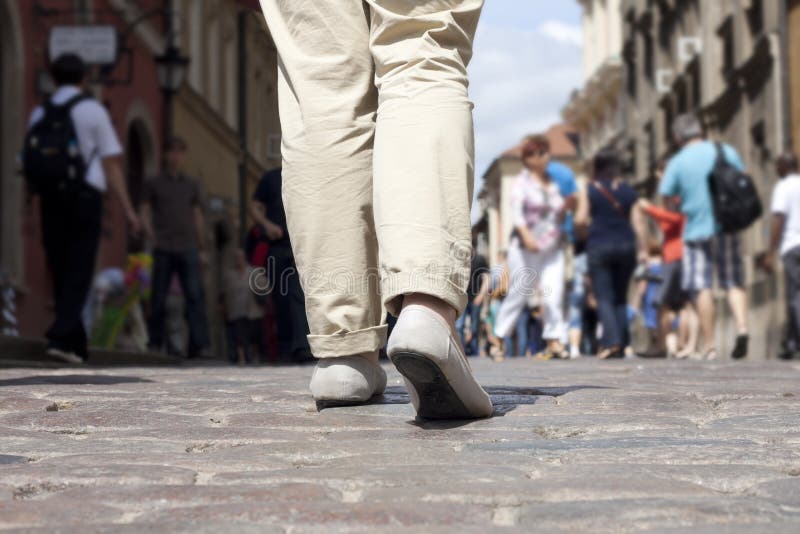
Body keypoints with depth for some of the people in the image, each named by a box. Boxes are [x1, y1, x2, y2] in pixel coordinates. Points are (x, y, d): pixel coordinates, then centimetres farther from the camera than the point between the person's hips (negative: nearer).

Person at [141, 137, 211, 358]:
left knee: (195, 295, -10)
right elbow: (145, 213, 8)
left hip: (188, 249, 1)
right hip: (163, 249, -1)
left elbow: (198, 217, 17)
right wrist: (150, 234, -11)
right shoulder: (154, 184, 10)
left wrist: (202, 249, 12)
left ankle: (200, 345, -16)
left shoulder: (191, 185, 17)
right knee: (159, 298, 2)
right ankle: (155, 344, 11)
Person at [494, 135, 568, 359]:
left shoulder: (553, 184, 16)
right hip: (525, 249, -4)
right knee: (517, 294, -2)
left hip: (552, 249, 4)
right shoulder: (522, 182, 0)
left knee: (554, 294, -10)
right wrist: (526, 235, -29)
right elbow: (516, 211, -15)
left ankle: (554, 340, -7)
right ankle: (498, 338, 9)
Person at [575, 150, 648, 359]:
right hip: (626, 246, 3)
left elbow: (581, 219, -6)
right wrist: (643, 250, 6)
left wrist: (582, 220, 16)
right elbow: (638, 222, 4)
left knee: (604, 298, -2)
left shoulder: (587, 191, 0)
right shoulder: (628, 191, 8)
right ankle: (622, 344, 7)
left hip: (599, 246, -3)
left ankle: (611, 341, -19)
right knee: (620, 298, 13)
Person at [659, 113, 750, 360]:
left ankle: (709, 344, 2)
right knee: (734, 282, 9)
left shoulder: (678, 162, -4)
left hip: (697, 229, -2)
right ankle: (742, 326, -13)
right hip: (727, 228, 2)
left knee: (702, 287, 2)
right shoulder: (728, 152, 3)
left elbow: (666, 197, -1)